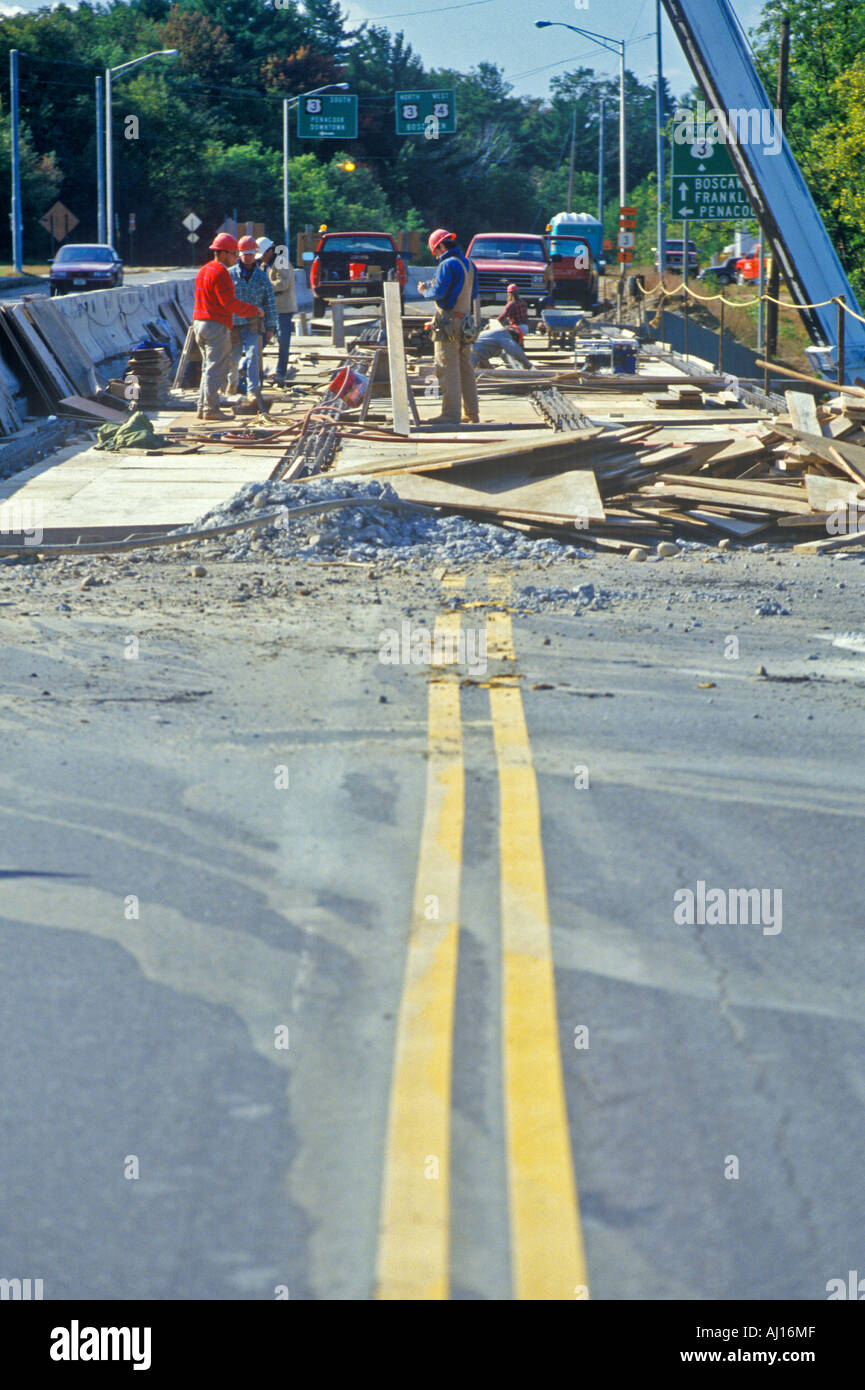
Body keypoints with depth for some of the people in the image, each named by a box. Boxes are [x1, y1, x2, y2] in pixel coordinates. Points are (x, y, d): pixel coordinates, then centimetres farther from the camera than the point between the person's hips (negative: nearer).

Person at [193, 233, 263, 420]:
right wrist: (253, 311, -9)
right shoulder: (220, 272, -14)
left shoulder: (204, 270, 17)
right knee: (216, 368, -7)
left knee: (209, 367, 15)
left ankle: (203, 407, 15)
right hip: (216, 326, -10)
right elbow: (229, 303, -19)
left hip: (199, 322, 10)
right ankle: (211, 409, -9)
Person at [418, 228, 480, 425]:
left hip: (448, 323, -8)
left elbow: (438, 292, -19)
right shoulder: (469, 265, 12)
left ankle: (451, 415, -9)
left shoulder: (448, 265, -14)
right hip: (466, 323, 8)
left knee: (448, 369, -6)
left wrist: (425, 290, 3)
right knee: (466, 368, 14)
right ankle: (471, 414, 18)